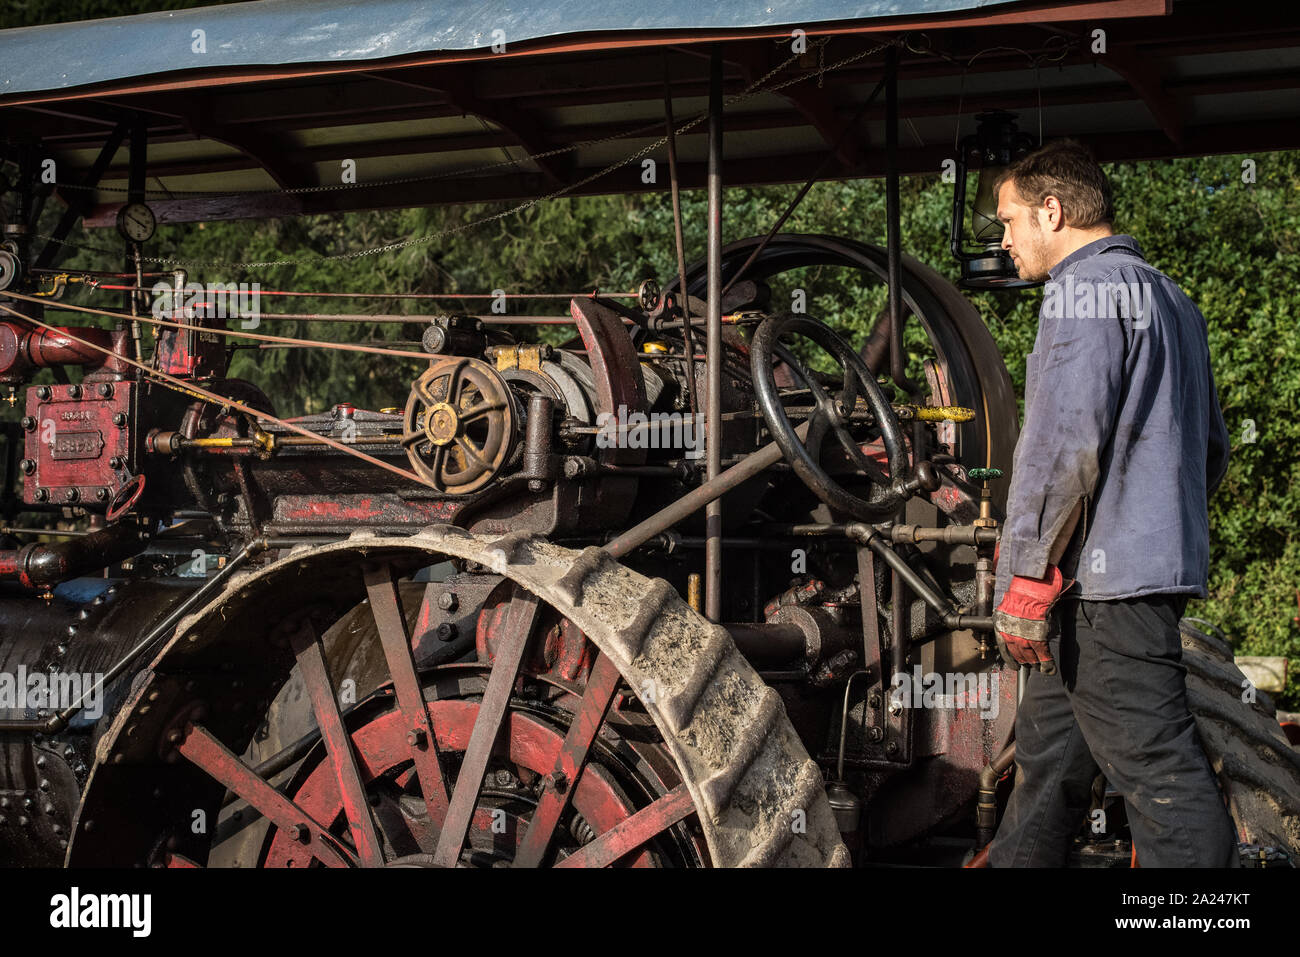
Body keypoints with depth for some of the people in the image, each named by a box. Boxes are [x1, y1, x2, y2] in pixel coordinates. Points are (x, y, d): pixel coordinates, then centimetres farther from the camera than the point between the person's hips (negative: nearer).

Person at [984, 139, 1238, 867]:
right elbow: (1211, 447, 25)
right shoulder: (1169, 298, 21)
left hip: (1107, 581, -10)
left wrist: (1025, 577, -17)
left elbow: (1064, 444, -19)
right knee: (1050, 751, 18)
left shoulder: (1086, 289, -10)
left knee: (1158, 770, -9)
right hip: (1164, 564, 10)